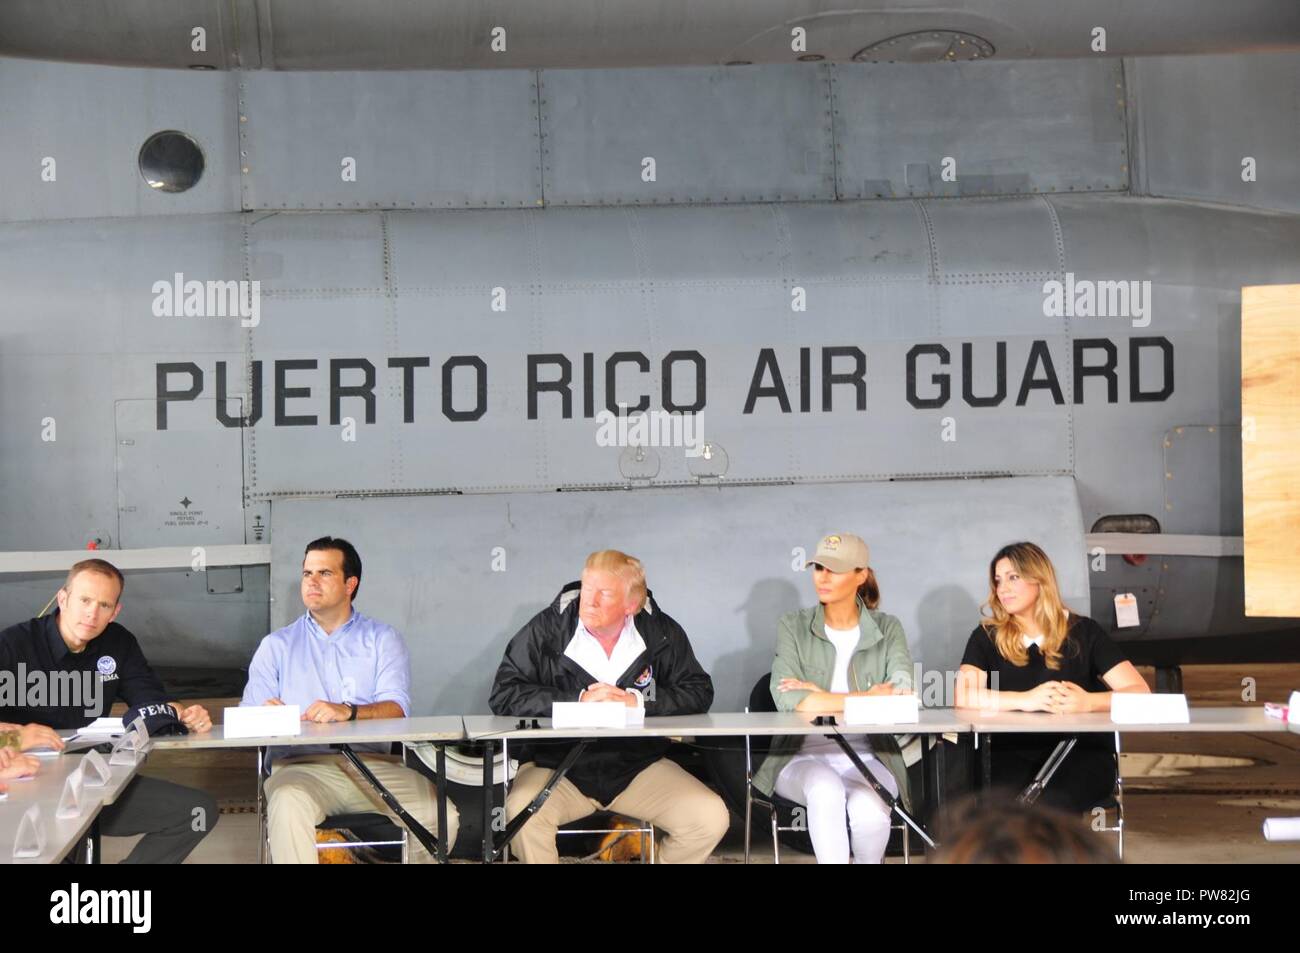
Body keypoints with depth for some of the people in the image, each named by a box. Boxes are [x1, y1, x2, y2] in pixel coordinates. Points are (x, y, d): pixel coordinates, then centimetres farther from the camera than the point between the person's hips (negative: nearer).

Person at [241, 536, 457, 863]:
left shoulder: (382, 639, 15)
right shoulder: (277, 645, 18)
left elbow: (396, 708, -2)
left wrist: (348, 711, -22)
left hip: (372, 762, 1)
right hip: (301, 764, -1)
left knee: (441, 816, -22)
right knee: (288, 804, -37)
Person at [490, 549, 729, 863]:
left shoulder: (662, 633, 1)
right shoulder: (546, 629, -7)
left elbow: (699, 692, -1)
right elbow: (504, 694, -11)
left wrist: (638, 701, -17)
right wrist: (578, 700, -21)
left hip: (639, 766, 2)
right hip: (558, 765, -2)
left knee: (711, 818, -18)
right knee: (523, 812, -34)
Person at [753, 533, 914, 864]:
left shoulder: (887, 629, 7)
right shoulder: (794, 626, 4)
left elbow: (902, 697, -11)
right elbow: (788, 699, -13)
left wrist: (819, 696, -12)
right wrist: (868, 698, -12)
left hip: (867, 757, 1)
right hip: (803, 756, 0)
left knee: (868, 810, -31)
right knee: (825, 789, -35)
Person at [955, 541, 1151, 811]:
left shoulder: (1082, 632, 9)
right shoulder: (987, 636, 10)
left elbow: (1139, 692, -1)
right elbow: (963, 696, -8)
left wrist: (1089, 702, -22)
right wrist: (1025, 700, -23)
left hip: (1081, 752, 0)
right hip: (1012, 754, 1)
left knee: (1051, 803, -33)